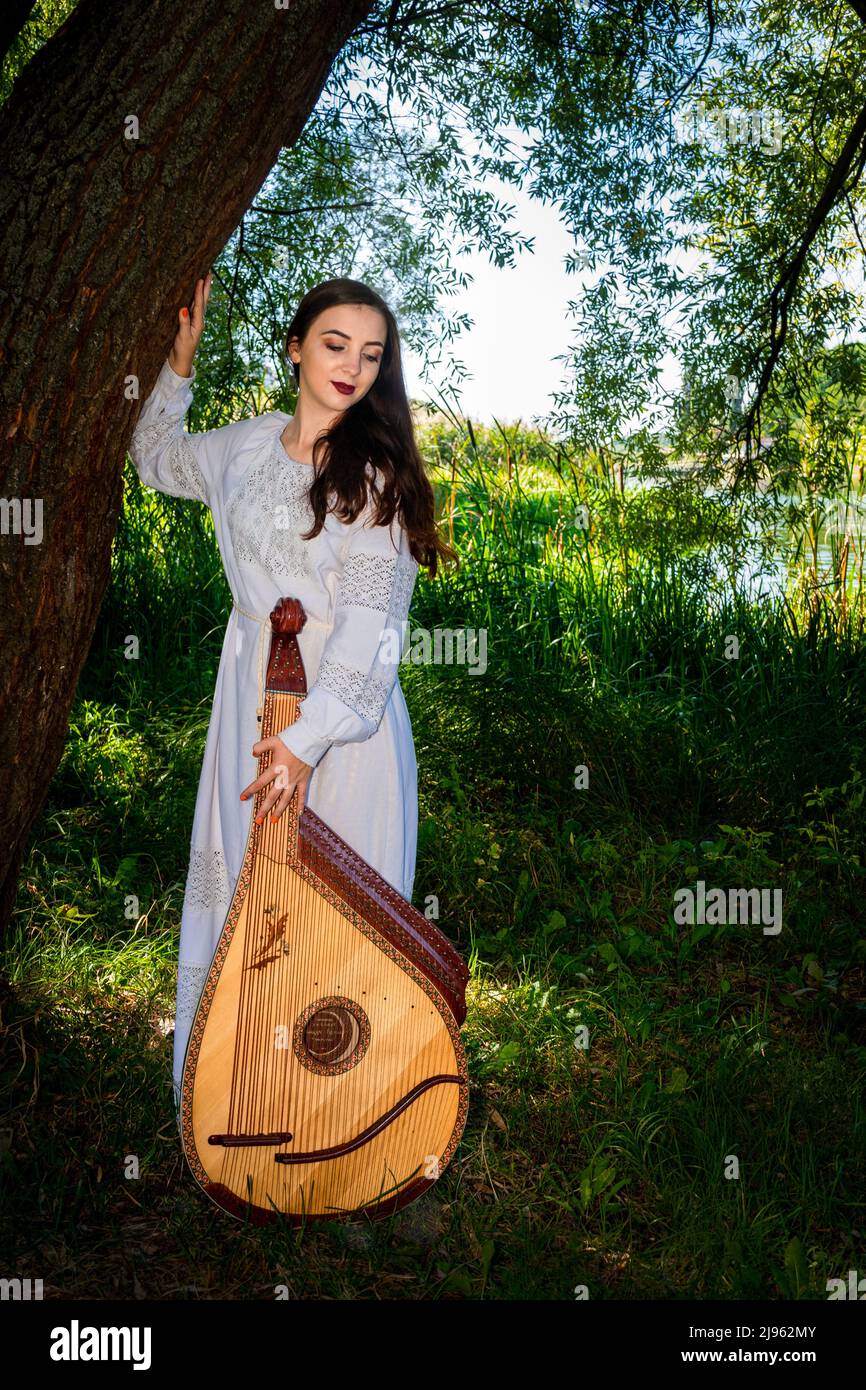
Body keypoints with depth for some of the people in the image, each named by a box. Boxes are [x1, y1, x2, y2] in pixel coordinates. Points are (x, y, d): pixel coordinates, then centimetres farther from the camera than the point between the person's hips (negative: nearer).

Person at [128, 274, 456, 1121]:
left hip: (341, 707, -5)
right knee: (235, 883, 12)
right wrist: (180, 360, 18)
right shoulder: (244, 448, 8)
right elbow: (154, 457, 29)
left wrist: (307, 738, -27)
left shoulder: (375, 470, -9)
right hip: (250, 698, 6)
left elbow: (370, 621, -18)